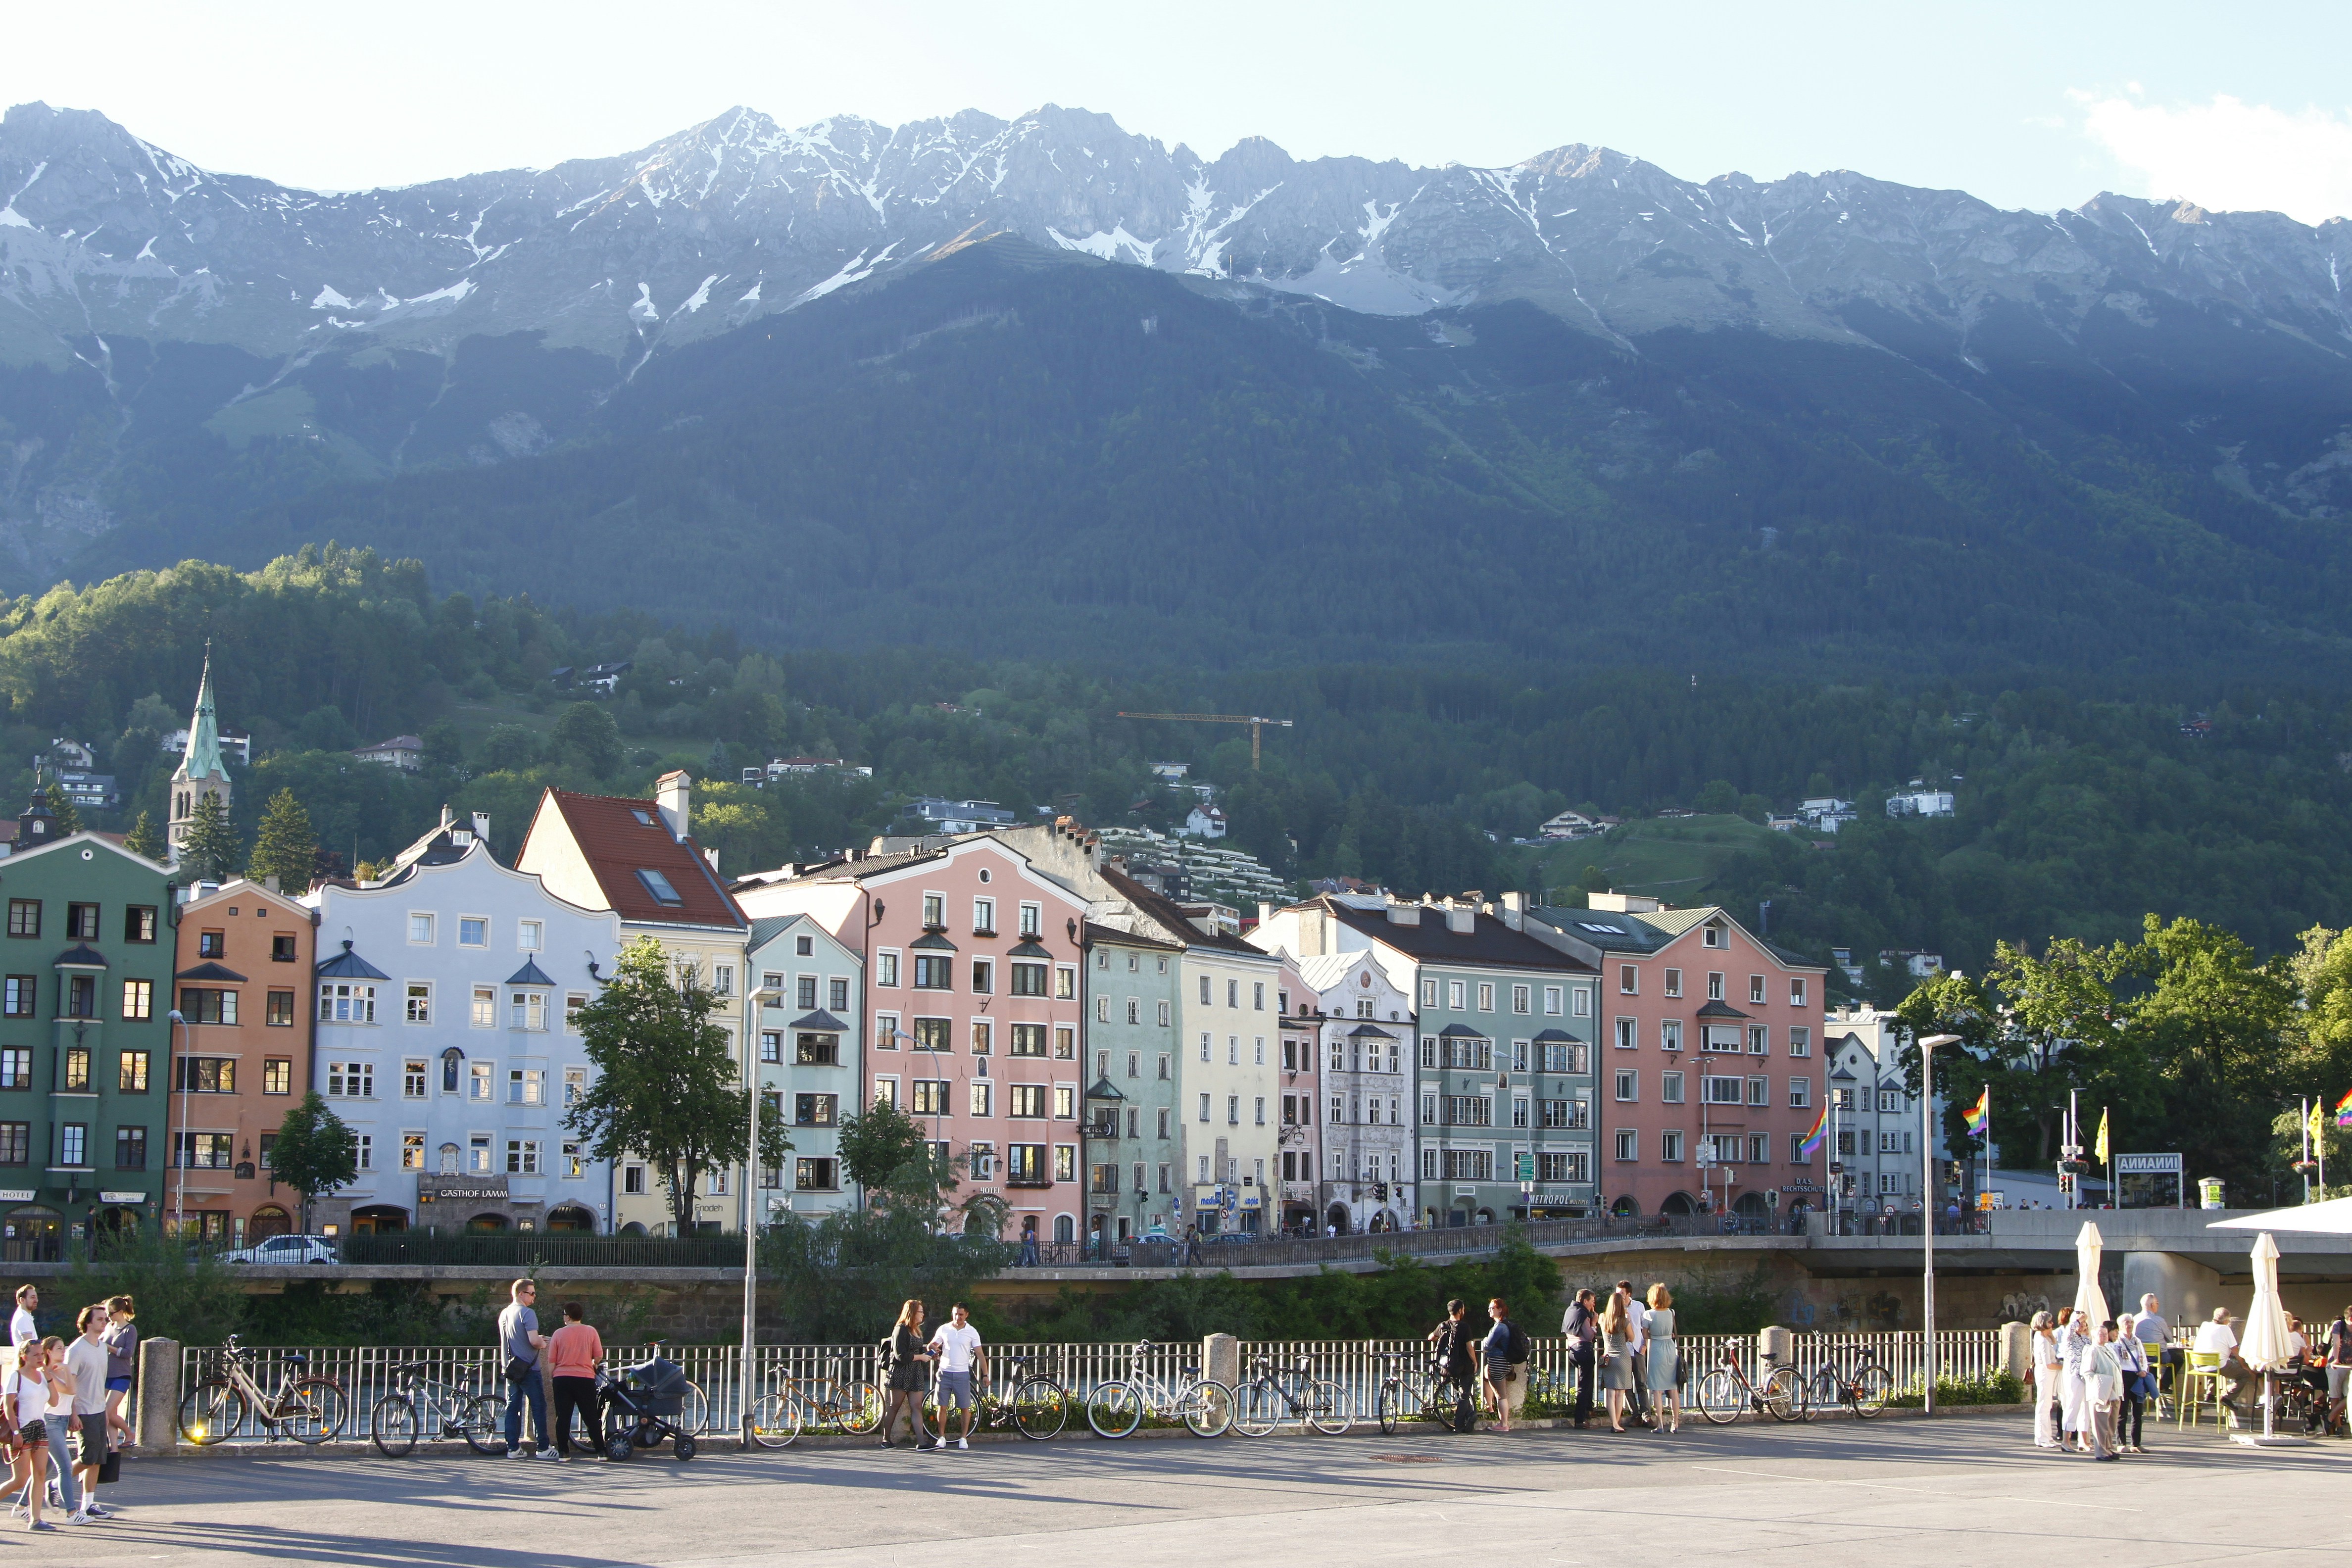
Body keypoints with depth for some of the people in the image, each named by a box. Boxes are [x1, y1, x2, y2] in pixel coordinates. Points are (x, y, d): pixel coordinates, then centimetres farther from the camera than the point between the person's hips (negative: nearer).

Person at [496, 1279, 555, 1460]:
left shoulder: (504, 1314, 12)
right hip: (528, 1368, -8)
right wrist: (542, 1344, -1)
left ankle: (513, 1448, 7)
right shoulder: (527, 1313, -15)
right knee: (538, 1407, 0)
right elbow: (534, 1341, -24)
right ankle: (543, 1448, 1)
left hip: (511, 1368, 8)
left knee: (512, 1407, 8)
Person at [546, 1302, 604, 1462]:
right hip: (585, 1378, 0)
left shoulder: (559, 1334, -2)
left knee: (563, 1417, 4)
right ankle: (601, 1451, 4)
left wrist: (550, 1377, 14)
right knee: (591, 1417, 6)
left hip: (562, 1378, 0)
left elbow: (551, 1361, -1)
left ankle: (563, 1452, 0)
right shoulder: (591, 1332, -1)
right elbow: (599, 1355, -2)